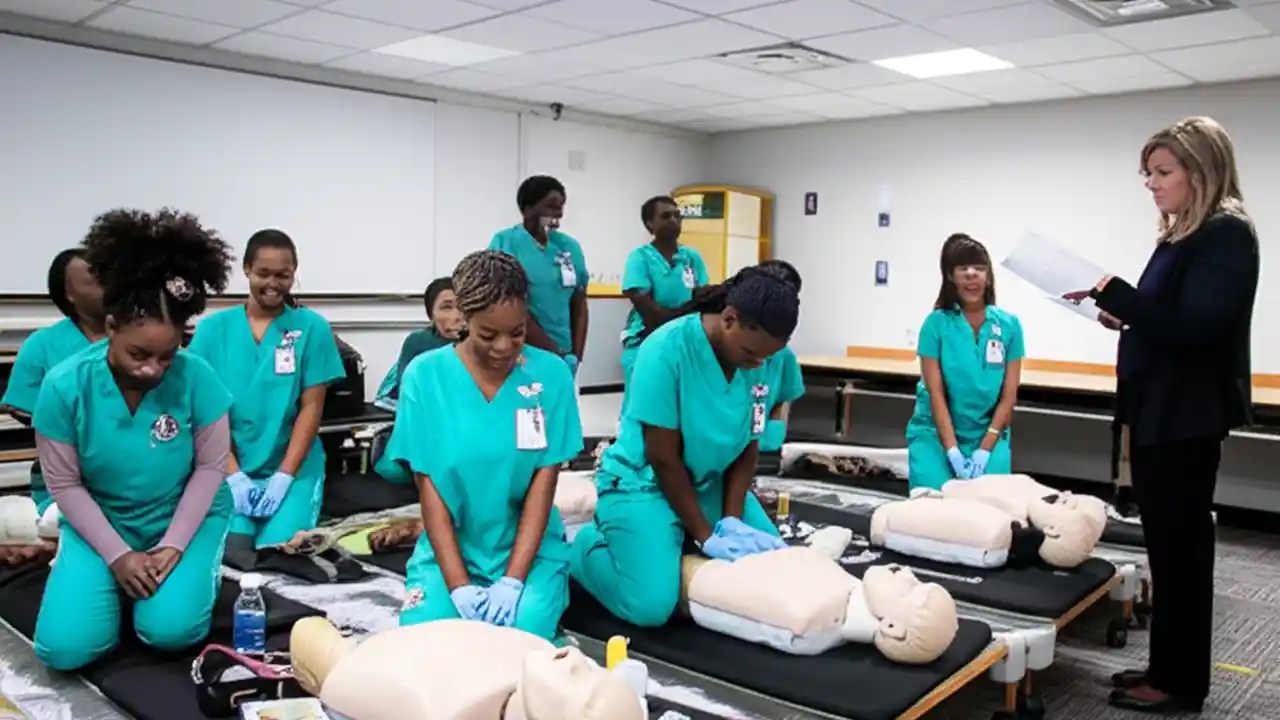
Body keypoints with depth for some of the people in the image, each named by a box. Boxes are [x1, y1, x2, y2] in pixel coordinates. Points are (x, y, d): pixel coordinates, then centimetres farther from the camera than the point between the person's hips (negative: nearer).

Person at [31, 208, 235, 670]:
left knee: (169, 630, -22)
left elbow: (210, 467, -11)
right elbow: (65, 485, -10)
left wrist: (174, 546, -17)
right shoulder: (64, 385, -18)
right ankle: (120, 581, 17)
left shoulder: (196, 377, -21)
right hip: (102, 522, 2)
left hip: (188, 517, -1)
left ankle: (198, 569, 12)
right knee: (65, 648, -13)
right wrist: (117, 555, -16)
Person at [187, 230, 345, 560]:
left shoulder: (312, 327, -1)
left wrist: (283, 476, -11)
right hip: (229, 467, 1)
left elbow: (311, 407, -3)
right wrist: (234, 475, -9)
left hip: (294, 468, -1)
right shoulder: (213, 328, 3)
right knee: (230, 548, -21)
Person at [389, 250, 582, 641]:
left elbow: (545, 479, -6)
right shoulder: (424, 375, -7)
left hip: (530, 549, 0)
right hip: (448, 550, 0)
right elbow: (428, 485, -7)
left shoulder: (551, 374, -6)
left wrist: (513, 581, -14)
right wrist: (458, 586, -14)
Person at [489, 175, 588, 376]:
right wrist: (554, 353, -12)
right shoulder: (505, 243, -6)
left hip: (564, 357, 5)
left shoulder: (570, 247, 9)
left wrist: (575, 356, 3)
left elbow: (579, 305, 13)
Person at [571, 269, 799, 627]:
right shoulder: (667, 349, -26)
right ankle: (590, 547, 9)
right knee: (652, 605, -21)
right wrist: (705, 536, -19)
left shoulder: (759, 361, -7)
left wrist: (732, 521, -14)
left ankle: (682, 549, 21)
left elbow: (746, 450, -1)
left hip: (710, 484, 7)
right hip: (642, 482, -7)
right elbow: (663, 458, -22)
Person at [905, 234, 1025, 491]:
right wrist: (953, 452, -17)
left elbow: (1008, 397, -2)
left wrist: (984, 450, -12)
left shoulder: (1009, 325, -1)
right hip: (936, 432, -1)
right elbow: (936, 394, -10)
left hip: (988, 433, 1)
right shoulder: (936, 323, -6)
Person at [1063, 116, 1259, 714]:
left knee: (1180, 546, 0)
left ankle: (1181, 682, 13)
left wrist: (1117, 293, -23)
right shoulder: (1181, 236, 13)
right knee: (1167, 544, 15)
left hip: (1187, 415, -9)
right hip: (1159, 410, 9)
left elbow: (1195, 328, -24)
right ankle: (1168, 666, 27)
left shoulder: (1226, 234, -14)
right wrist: (1124, 317, 2)